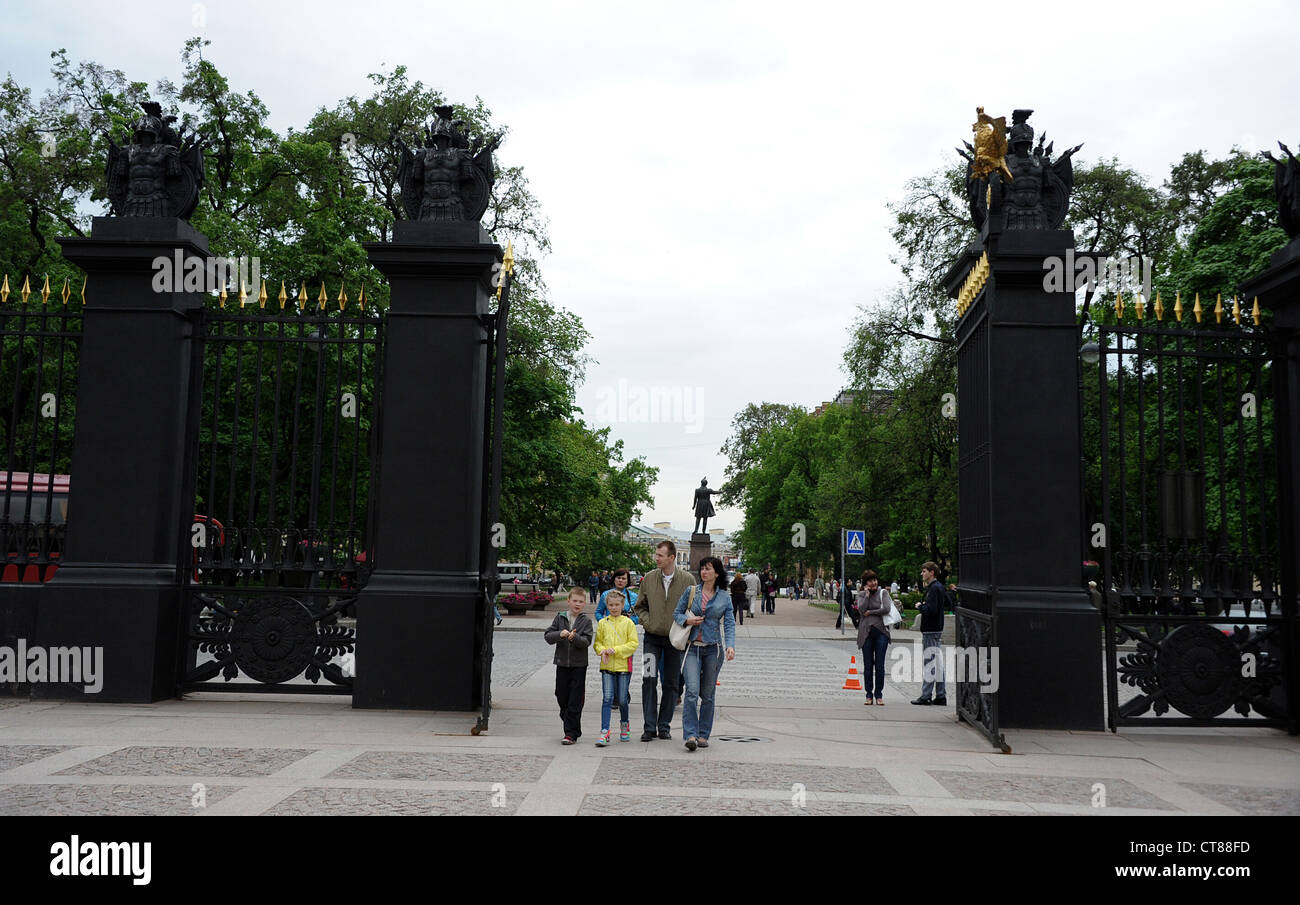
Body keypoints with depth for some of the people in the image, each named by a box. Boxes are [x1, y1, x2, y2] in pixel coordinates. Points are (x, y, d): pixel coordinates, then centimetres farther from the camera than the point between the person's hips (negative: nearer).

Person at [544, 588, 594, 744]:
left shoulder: (586, 620, -2)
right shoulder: (560, 617, 5)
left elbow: (587, 641, -11)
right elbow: (547, 636, 0)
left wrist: (575, 637, -30)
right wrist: (559, 634, -19)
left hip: (579, 665, -3)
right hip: (562, 663, 3)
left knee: (575, 701, -4)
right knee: (562, 697, 10)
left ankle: (571, 733, 0)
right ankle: (574, 729, 27)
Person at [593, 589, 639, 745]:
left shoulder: (628, 623, 0)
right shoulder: (602, 623, 7)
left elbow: (633, 643, -4)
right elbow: (597, 642, 12)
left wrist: (616, 650, -14)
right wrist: (602, 650, -10)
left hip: (623, 665, -1)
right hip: (607, 666, 1)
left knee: (622, 700, 8)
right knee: (607, 699, -8)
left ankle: (624, 724, 34)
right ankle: (604, 732, -10)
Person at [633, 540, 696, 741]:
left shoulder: (688, 579, -4)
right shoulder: (649, 579, 2)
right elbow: (640, 606, 12)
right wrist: (647, 623, -3)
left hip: (675, 640, -1)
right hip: (652, 638, 1)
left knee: (670, 684, 7)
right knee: (649, 680, -10)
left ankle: (664, 726, 18)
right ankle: (649, 727, -3)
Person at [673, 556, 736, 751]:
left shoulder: (724, 597, 5)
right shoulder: (691, 592, 6)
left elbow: (729, 624, 2)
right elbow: (676, 613, 13)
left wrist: (731, 645, -13)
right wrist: (687, 620, -9)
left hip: (713, 649, 1)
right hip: (693, 648, 0)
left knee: (708, 694, 6)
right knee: (692, 691, -14)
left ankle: (703, 735, 17)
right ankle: (690, 735, -14)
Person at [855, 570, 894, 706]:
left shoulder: (883, 592, 5)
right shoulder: (861, 594, 8)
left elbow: (886, 609, -10)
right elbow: (861, 609, -9)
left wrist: (870, 612, -7)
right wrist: (867, 594, -5)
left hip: (881, 631, -1)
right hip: (866, 632, 1)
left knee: (880, 665, 0)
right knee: (868, 665, 4)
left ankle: (879, 695, 8)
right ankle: (869, 695, 10)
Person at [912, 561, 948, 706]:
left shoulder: (934, 588, -15)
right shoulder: (940, 587, 14)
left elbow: (931, 610, -24)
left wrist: (921, 605, -5)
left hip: (930, 631, -10)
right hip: (937, 629, 10)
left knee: (929, 663, -6)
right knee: (938, 663, 11)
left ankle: (925, 696, -4)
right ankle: (941, 695, 14)